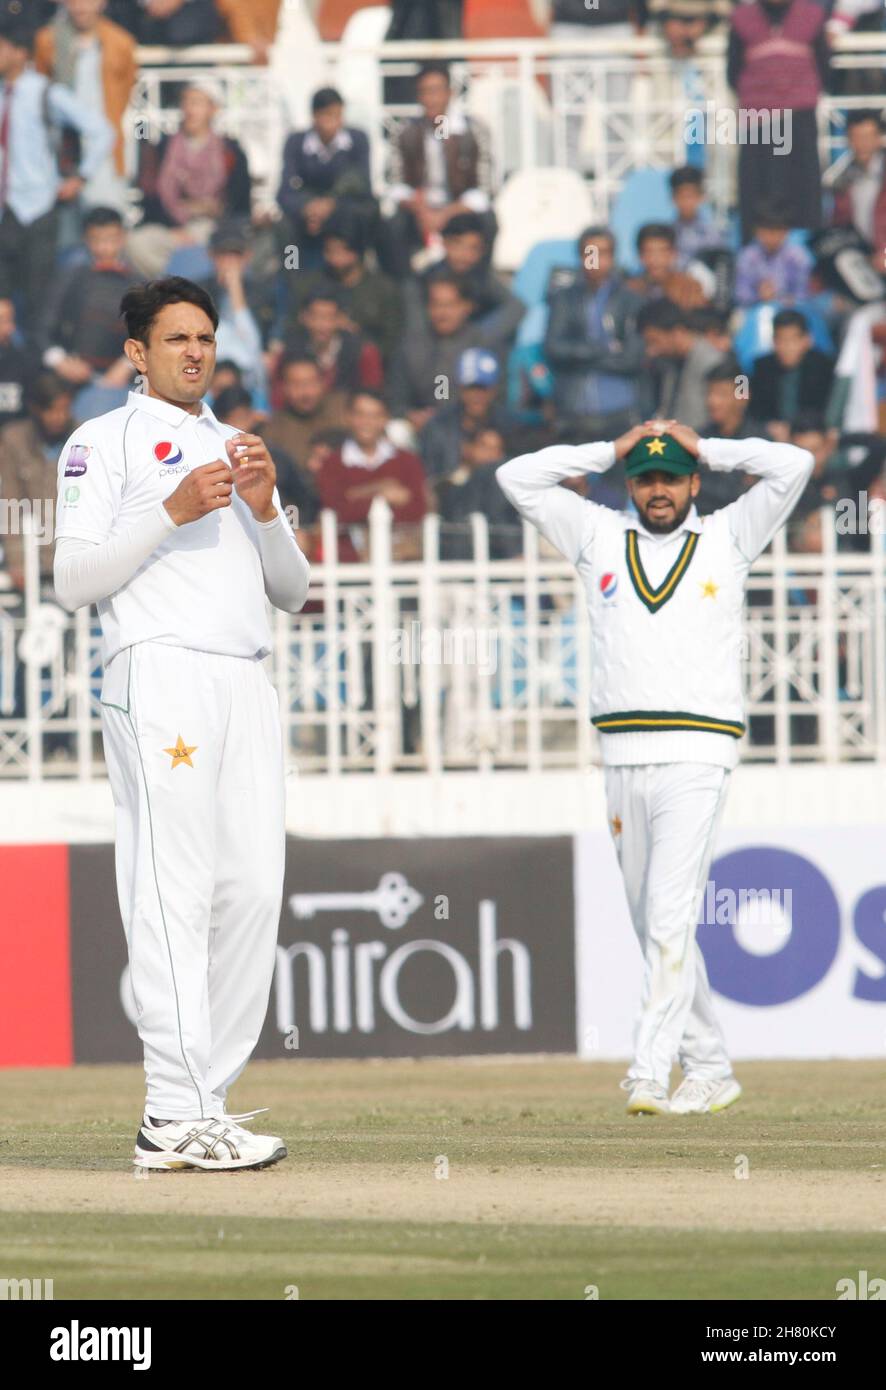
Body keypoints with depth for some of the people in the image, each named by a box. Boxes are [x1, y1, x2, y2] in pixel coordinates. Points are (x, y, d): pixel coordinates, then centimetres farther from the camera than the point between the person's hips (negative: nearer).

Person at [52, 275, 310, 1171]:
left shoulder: (232, 450, 26)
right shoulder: (104, 442, 7)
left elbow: (291, 592, 21)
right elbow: (74, 579, -3)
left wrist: (265, 507, 3)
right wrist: (172, 512, -12)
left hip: (245, 684, 7)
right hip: (159, 670, -7)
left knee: (254, 889, -1)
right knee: (173, 890, -13)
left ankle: (208, 1104, 3)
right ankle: (175, 1116, -19)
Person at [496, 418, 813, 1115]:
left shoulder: (728, 537, 8)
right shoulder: (599, 536, 14)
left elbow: (794, 465, 1)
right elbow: (517, 478, 13)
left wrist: (705, 448, 9)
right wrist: (611, 450, 13)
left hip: (697, 752, -4)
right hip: (624, 759, 4)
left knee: (670, 918, -15)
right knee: (653, 926, 7)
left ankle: (650, 1074, -19)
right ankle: (710, 1070, 16)